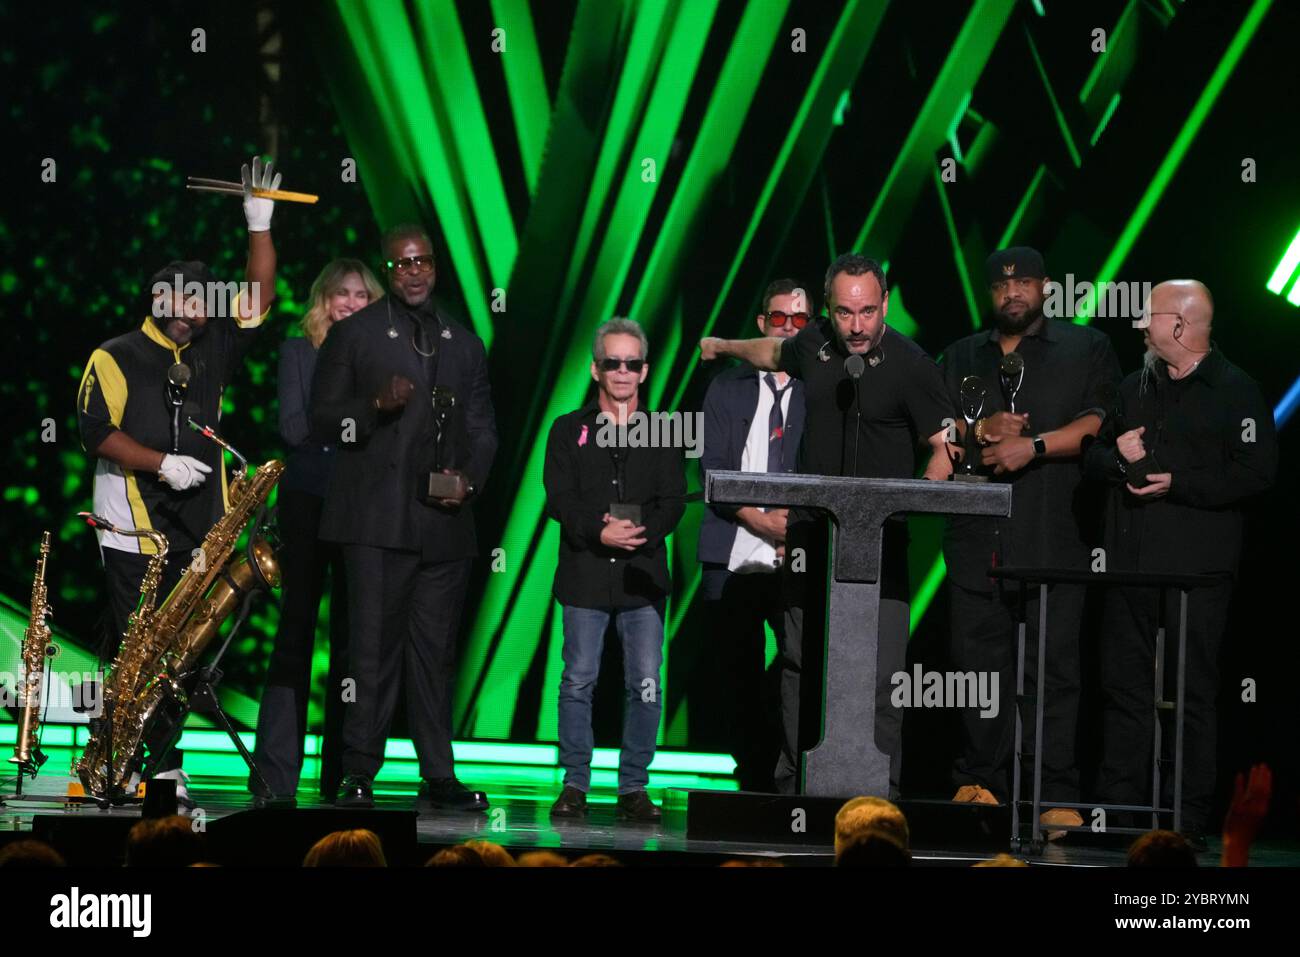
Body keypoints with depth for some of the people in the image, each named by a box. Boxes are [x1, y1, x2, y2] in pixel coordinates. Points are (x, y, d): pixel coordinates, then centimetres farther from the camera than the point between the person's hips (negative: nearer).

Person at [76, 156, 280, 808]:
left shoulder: (211, 351, 17)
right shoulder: (115, 358, 2)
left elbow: (258, 296, 15)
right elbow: (95, 430, -7)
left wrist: (259, 223, 9)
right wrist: (162, 463, -15)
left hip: (199, 528, 5)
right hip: (135, 527, -5)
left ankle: (166, 768, 7)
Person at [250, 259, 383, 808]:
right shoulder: (299, 351, 7)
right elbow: (293, 427, -4)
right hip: (308, 505, -2)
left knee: (352, 639, 1)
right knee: (296, 634, -5)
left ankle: (340, 777, 6)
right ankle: (276, 778, -6)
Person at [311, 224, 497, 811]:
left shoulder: (465, 344, 18)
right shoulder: (354, 334, 7)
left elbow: (482, 428, 19)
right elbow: (324, 419, 3)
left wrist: (469, 477, -1)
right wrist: (377, 406, -15)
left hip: (445, 520, 4)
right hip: (377, 519, -3)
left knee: (435, 648, 6)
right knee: (373, 645, -7)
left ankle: (438, 776, 10)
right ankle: (359, 775, -3)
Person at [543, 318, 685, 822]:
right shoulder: (569, 430, 9)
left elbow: (673, 501, 3)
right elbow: (558, 498, -1)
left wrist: (642, 531, -17)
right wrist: (599, 532, -18)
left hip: (643, 572, 1)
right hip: (585, 572, -1)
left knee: (646, 685, -2)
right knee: (578, 680, -1)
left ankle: (634, 787, 5)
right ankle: (574, 784, 7)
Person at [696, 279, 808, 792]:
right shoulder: (728, 388, 13)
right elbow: (713, 468, 4)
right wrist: (757, 519, -10)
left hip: (799, 562, -2)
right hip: (733, 561, 2)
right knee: (734, 681, 4)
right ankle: (756, 784, 13)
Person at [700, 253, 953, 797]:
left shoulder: (910, 364, -7)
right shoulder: (815, 343, 7)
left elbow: (944, 446, -6)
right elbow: (776, 353, 32)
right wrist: (726, 346, 48)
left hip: (879, 540, -4)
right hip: (811, 532, 4)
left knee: (880, 671, -10)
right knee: (800, 662, 4)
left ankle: (881, 791, -6)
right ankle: (792, 786, 8)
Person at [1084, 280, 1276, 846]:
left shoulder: (1236, 392, -2)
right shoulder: (1134, 389, 19)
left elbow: (1255, 473, -12)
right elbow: (1091, 459, 20)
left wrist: (1177, 483, -16)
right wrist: (1116, 457, -3)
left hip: (1197, 568, -6)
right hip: (1130, 562, 6)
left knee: (1192, 691, -3)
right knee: (1124, 684, 7)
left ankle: (1188, 820, 1)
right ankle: (1118, 808, 13)